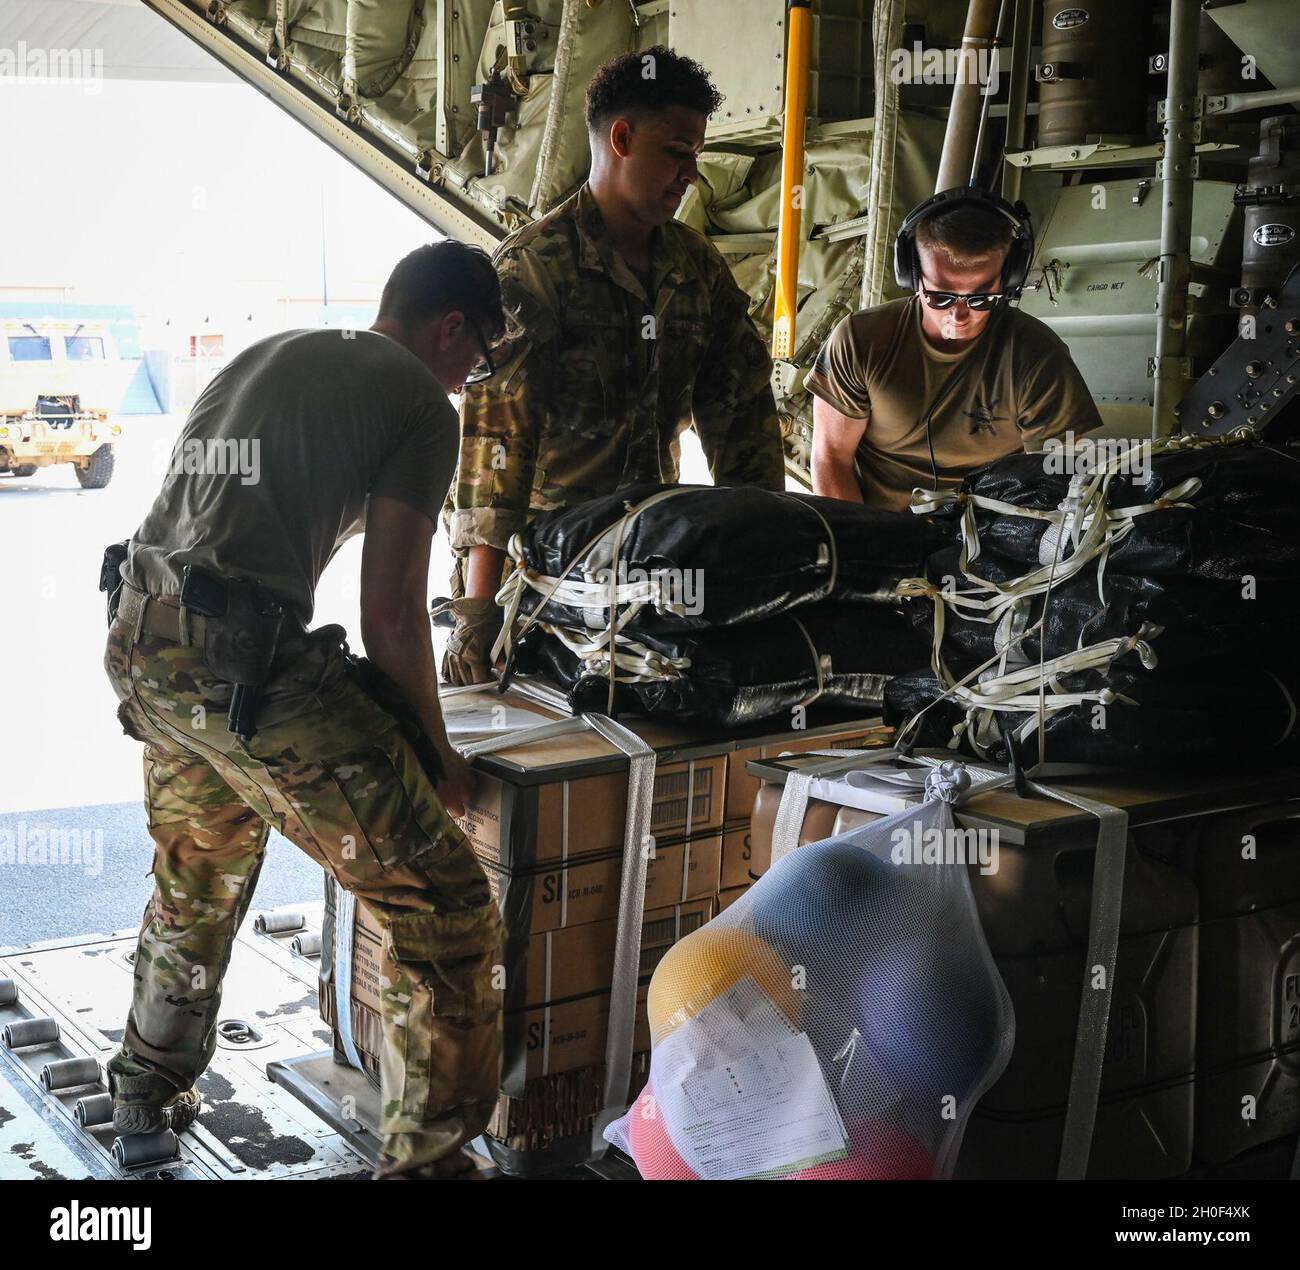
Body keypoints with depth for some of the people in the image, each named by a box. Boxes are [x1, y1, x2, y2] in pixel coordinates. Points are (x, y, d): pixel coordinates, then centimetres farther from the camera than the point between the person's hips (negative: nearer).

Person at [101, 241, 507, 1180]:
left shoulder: (258, 358, 23)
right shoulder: (420, 400, -1)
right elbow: (391, 612, -7)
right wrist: (436, 755, 7)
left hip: (141, 646, 9)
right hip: (245, 665, -9)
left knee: (198, 878, 33)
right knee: (445, 910, -1)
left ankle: (148, 1094, 50)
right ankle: (426, 1156, 5)